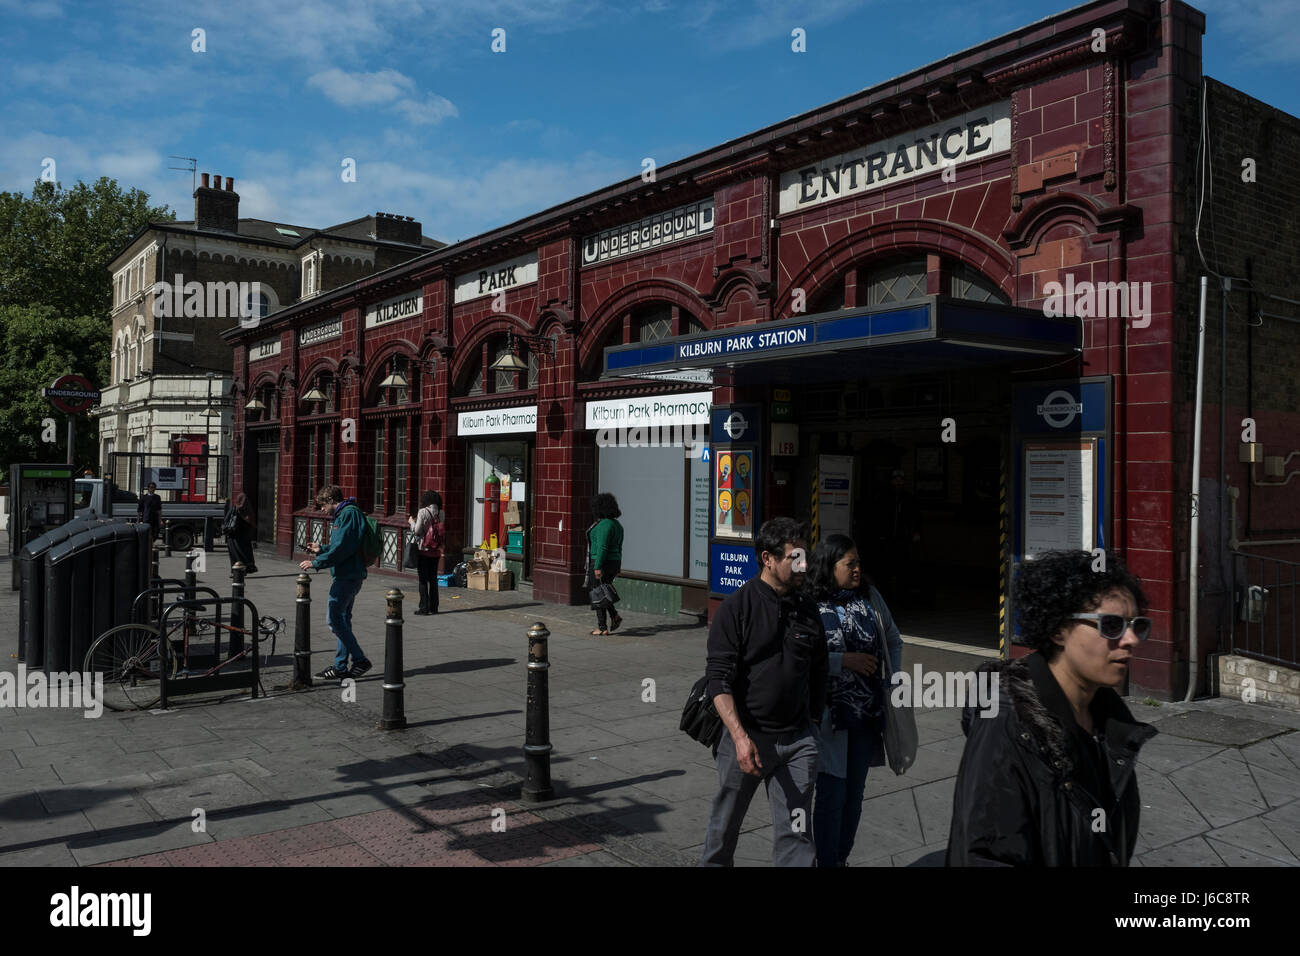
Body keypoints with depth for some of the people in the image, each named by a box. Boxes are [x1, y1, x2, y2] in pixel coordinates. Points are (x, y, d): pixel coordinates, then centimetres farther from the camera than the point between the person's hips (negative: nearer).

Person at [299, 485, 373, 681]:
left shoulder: (348, 513, -14)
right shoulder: (344, 514, 19)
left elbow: (342, 548, -22)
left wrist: (316, 563, -16)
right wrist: (321, 549, 20)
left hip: (348, 575, -11)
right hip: (349, 575, 11)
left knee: (334, 617, -10)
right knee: (342, 619, 12)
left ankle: (360, 660, -6)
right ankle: (341, 667, 17)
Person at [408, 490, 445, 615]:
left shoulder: (423, 512, -11)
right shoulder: (440, 513, 4)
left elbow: (417, 531, -14)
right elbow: (441, 531, 8)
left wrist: (412, 522, 7)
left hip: (424, 549, -5)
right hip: (436, 550, 5)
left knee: (423, 579, 1)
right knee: (433, 579, 12)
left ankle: (424, 607, 2)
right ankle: (433, 607, 14)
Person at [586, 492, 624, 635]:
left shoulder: (604, 525, -17)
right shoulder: (616, 524, 11)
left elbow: (602, 547, -23)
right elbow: (618, 548, 16)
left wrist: (598, 567, -23)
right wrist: (618, 566, 21)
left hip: (601, 563, -9)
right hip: (613, 562, 9)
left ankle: (602, 628, 3)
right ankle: (615, 617, 13)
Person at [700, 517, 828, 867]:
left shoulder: (807, 610, 7)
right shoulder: (736, 608, -9)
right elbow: (718, 680, -14)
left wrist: (813, 727, 16)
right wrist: (740, 737, -23)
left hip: (797, 740, 4)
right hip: (745, 736, -3)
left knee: (796, 834, 2)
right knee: (724, 827, 13)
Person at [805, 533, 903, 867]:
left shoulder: (870, 596, 3)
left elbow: (893, 641, 16)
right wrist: (846, 660, -21)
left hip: (868, 714, 5)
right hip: (829, 716, -5)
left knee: (855, 793, 16)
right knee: (831, 794, 2)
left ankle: (842, 858, 33)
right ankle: (827, 862, 18)